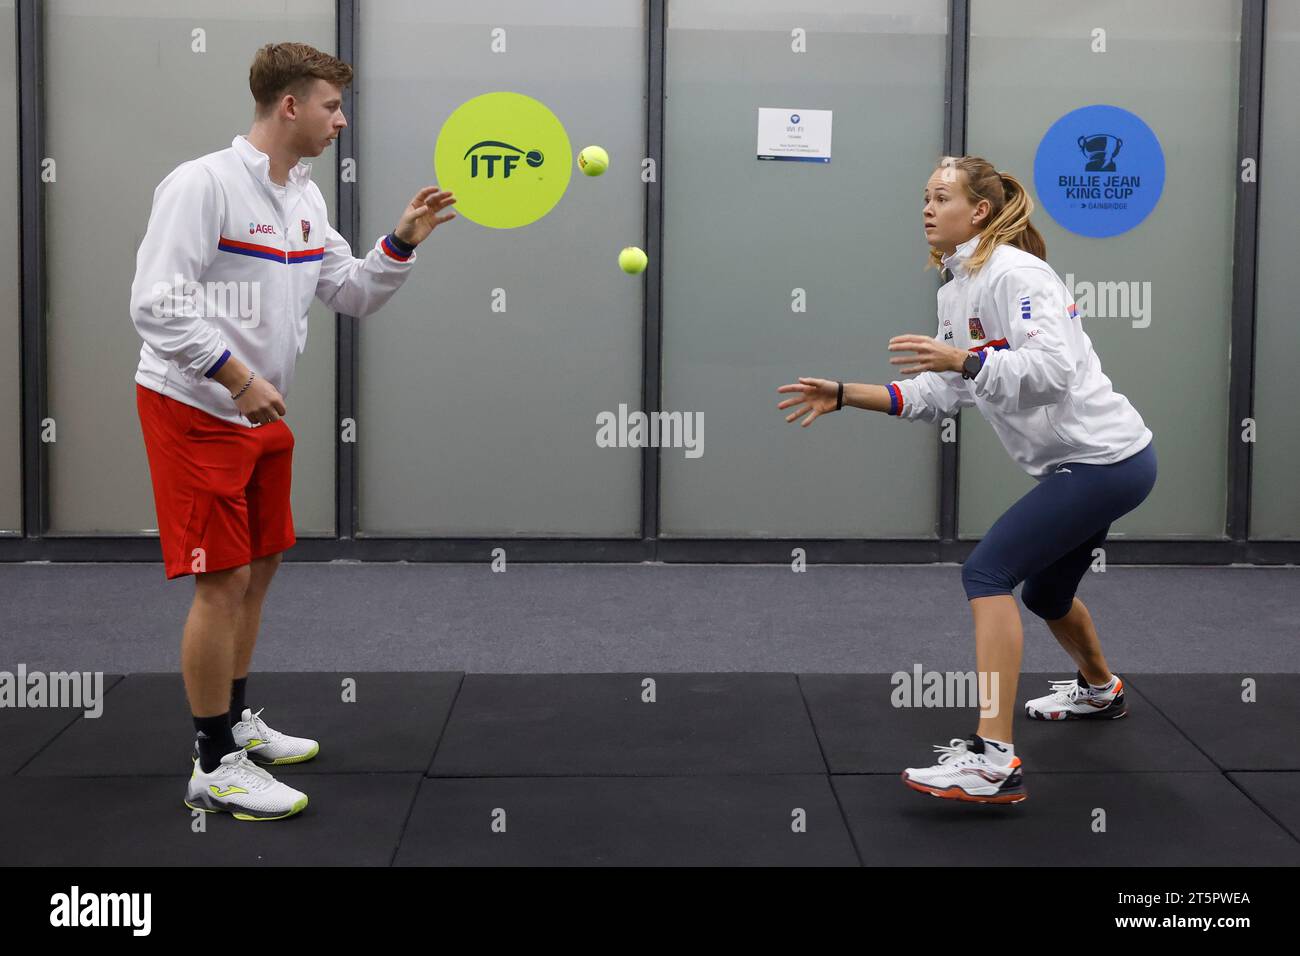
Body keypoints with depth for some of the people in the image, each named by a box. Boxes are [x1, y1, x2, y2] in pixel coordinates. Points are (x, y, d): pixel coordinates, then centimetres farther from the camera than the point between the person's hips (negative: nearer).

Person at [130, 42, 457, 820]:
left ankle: (236, 721, 31)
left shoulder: (306, 198, 9)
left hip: (262, 410, 9)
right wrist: (237, 378, -26)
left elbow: (353, 294, 15)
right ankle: (215, 765, 2)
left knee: (260, 567, 15)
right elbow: (156, 305, -22)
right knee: (222, 580, -7)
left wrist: (403, 242, -1)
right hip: (195, 409, -9)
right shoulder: (203, 184, -17)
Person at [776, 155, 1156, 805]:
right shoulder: (955, 291, 11)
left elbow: (1054, 369, -29)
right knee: (1045, 592, 26)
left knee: (987, 571, -18)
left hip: (1104, 457, -10)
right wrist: (844, 395, 6)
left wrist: (963, 359, -36)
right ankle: (1099, 691, 56)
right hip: (1088, 460, 10)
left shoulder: (1012, 273, -17)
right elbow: (937, 396, 12)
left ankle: (993, 760, -21)